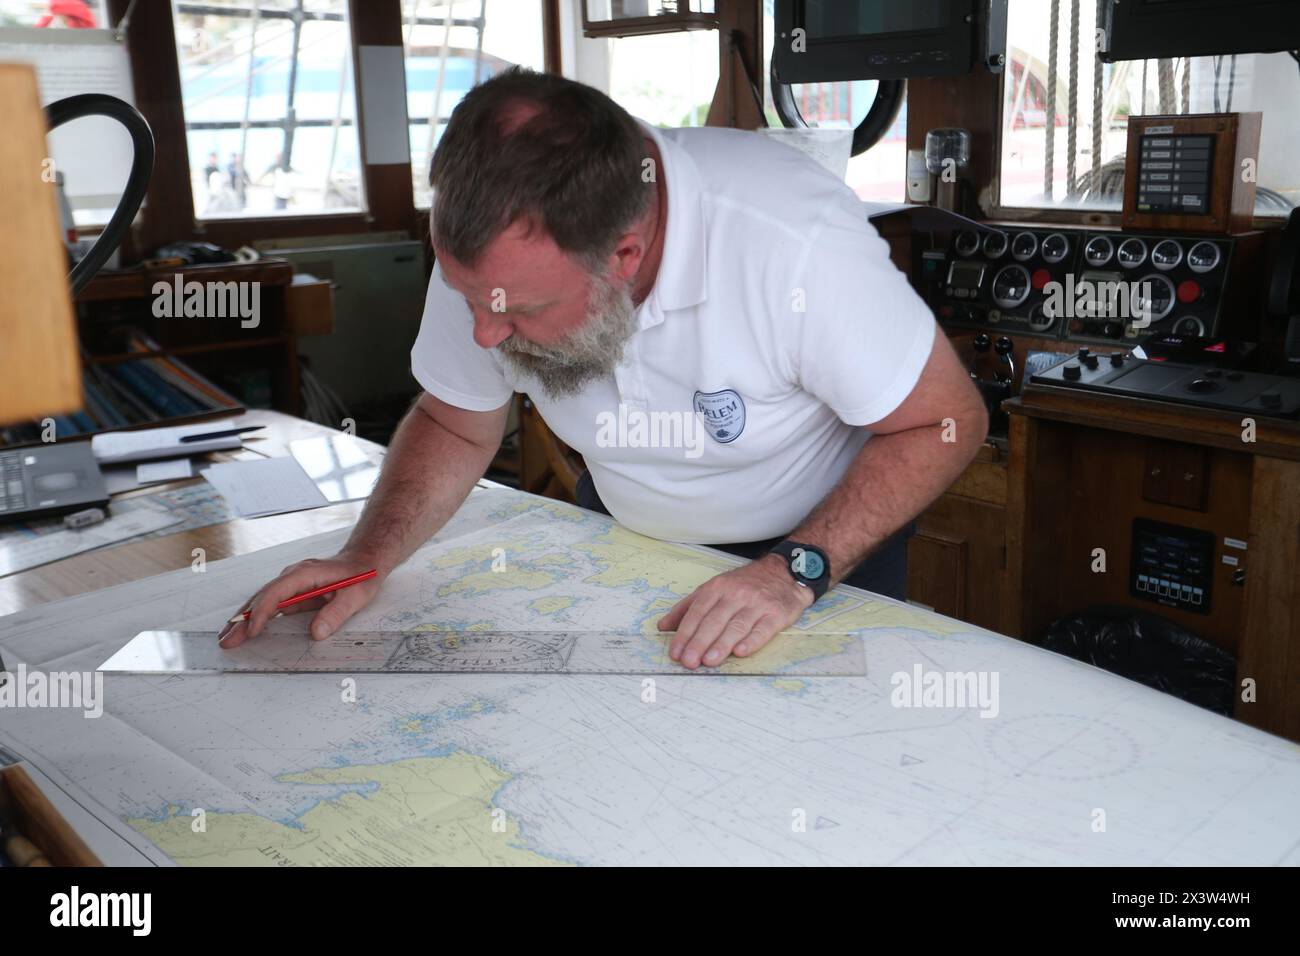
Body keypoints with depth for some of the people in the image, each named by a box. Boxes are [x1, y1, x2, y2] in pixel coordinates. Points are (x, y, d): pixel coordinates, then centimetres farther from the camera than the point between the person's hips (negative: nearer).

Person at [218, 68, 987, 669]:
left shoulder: (799, 242, -38)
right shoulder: (492, 251, -23)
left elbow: (947, 422, -25)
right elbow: (456, 427, -6)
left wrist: (796, 571, -35)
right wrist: (367, 559, -22)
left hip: (826, 535, -3)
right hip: (627, 537, 3)